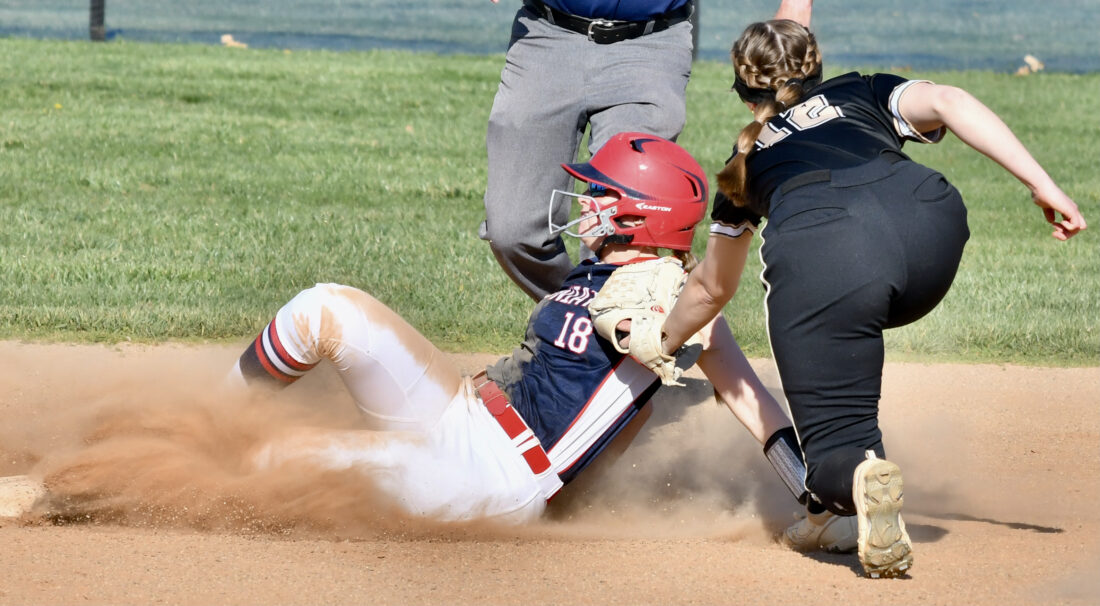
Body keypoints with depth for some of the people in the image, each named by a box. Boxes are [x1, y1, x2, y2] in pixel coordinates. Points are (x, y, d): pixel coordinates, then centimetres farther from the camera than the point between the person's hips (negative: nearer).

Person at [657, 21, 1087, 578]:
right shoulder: (864, 94, 39)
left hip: (817, 255, -1)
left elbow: (710, 288, 53)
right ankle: (835, 510, 24)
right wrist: (1042, 186, 9)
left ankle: (856, 476, -33)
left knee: (833, 450, 4)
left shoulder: (748, 159, 40)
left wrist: (660, 347, 72)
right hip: (926, 219, 2)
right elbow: (946, 103, 15)